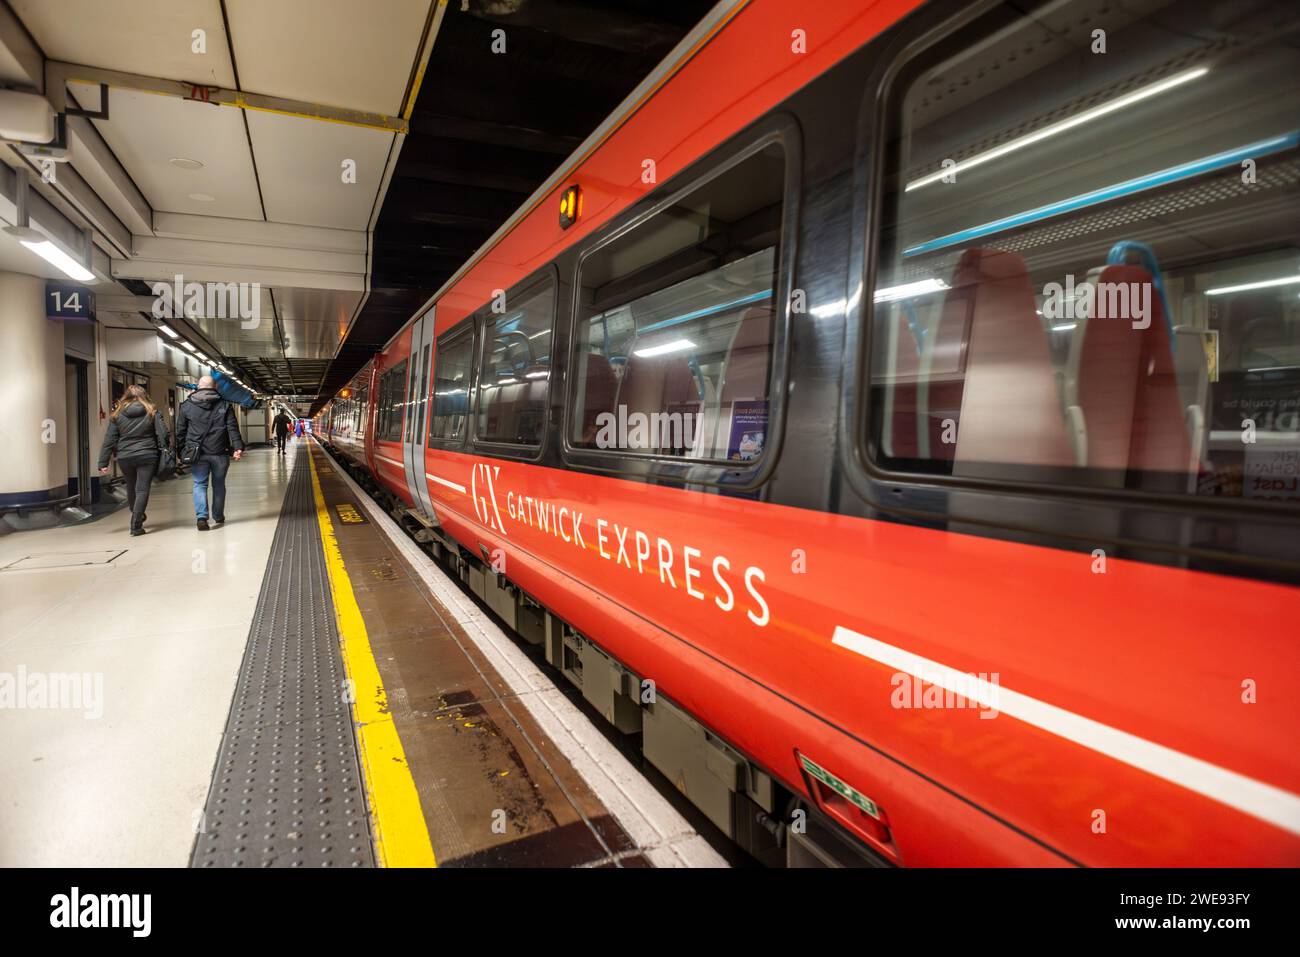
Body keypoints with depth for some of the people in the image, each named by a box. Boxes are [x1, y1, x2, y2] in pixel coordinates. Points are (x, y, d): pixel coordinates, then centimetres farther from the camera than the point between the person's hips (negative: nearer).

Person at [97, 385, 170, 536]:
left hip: (124, 458, 3)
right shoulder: (152, 412, 0)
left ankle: (137, 517, 40)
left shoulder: (117, 414, 5)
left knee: (131, 488, 21)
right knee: (142, 489, -2)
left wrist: (103, 463, 5)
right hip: (147, 456, -2)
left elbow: (109, 439, 3)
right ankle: (136, 526, -9)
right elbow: (162, 434, -7)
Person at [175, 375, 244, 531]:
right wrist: (238, 447, -12)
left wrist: (181, 452, 13)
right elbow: (233, 429, -7)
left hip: (197, 454, 0)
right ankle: (218, 516, 22)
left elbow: (180, 432, 8)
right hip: (220, 453, 0)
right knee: (219, 485, 12)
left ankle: (201, 517, -10)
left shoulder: (186, 406, 6)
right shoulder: (225, 405, 2)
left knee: (200, 484, 5)